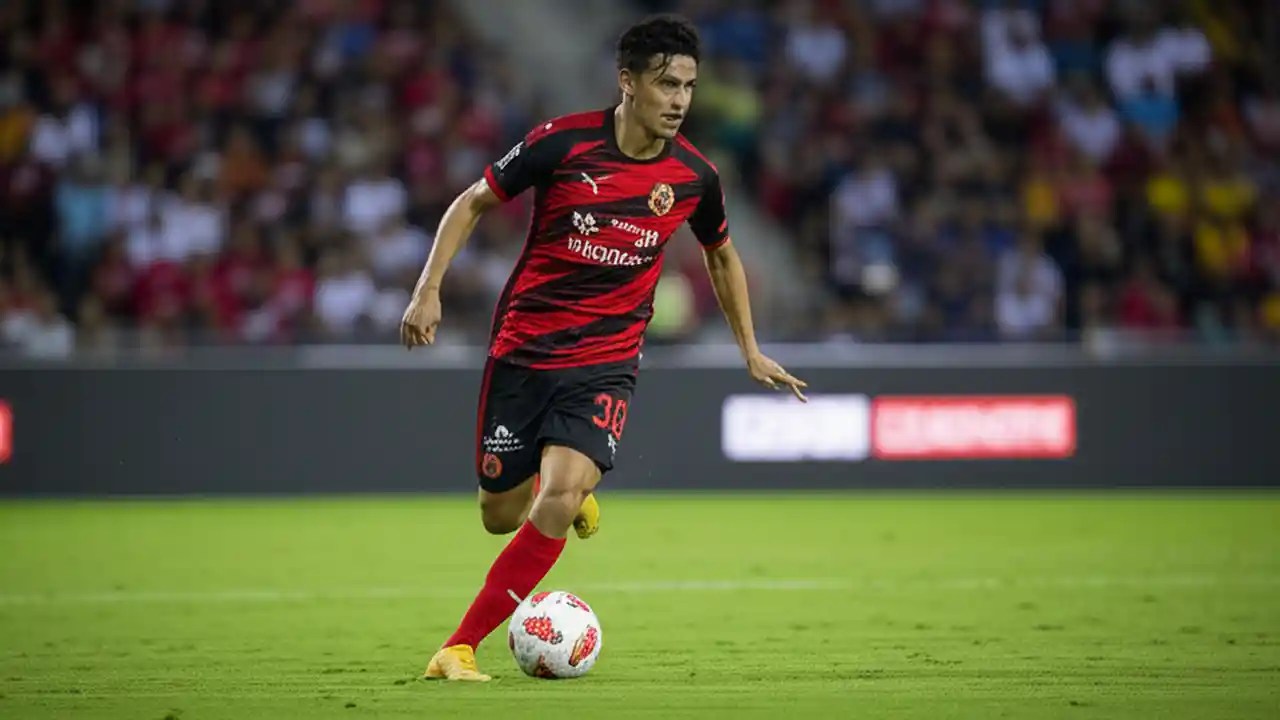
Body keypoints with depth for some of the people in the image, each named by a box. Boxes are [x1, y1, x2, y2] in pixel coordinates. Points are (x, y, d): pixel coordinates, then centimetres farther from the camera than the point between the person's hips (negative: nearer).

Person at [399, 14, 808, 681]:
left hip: (605, 362, 0)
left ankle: (459, 648, -13)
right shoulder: (563, 143, -12)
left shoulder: (694, 176, -3)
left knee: (559, 498, -22)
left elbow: (721, 256, 18)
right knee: (500, 515, 7)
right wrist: (429, 289, -9)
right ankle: (572, 490, 45)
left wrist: (751, 353, 21)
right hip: (521, 348, 0)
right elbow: (471, 203, 1)